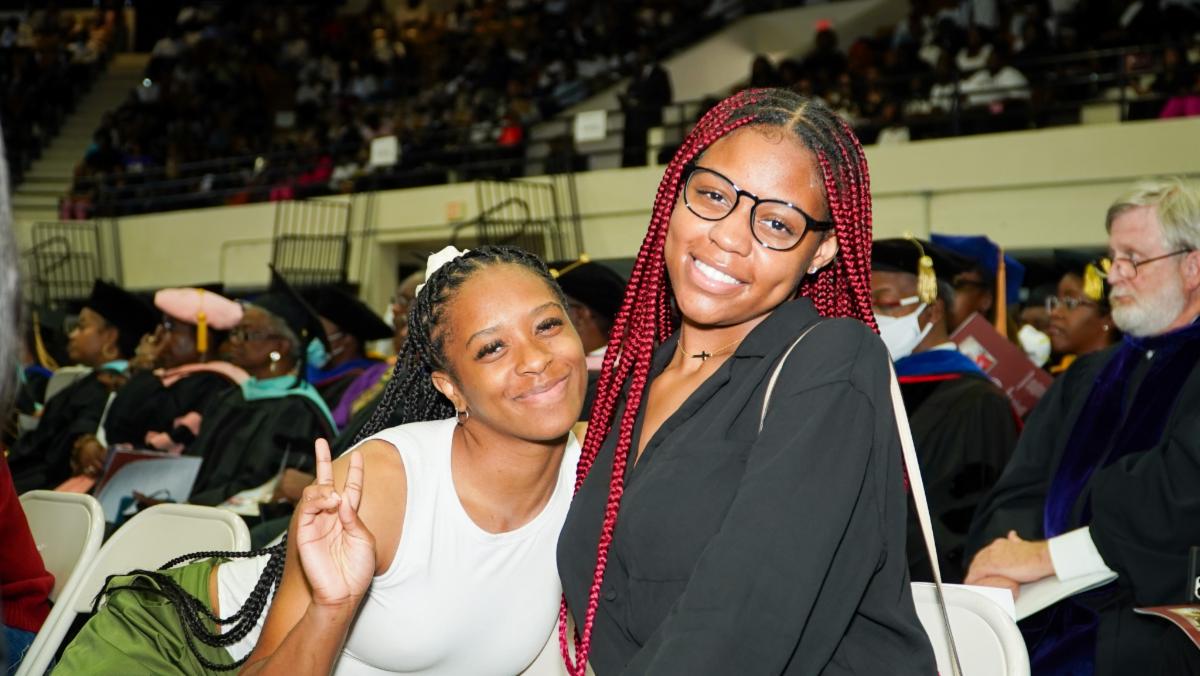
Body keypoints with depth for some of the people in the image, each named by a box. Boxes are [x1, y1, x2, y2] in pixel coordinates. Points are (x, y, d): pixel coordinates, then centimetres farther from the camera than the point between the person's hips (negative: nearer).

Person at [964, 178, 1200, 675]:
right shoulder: (1083, 379, 19)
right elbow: (1019, 492, 10)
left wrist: (1047, 554, -14)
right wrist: (1001, 566, -11)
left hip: (1158, 636, -5)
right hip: (1049, 625, 5)